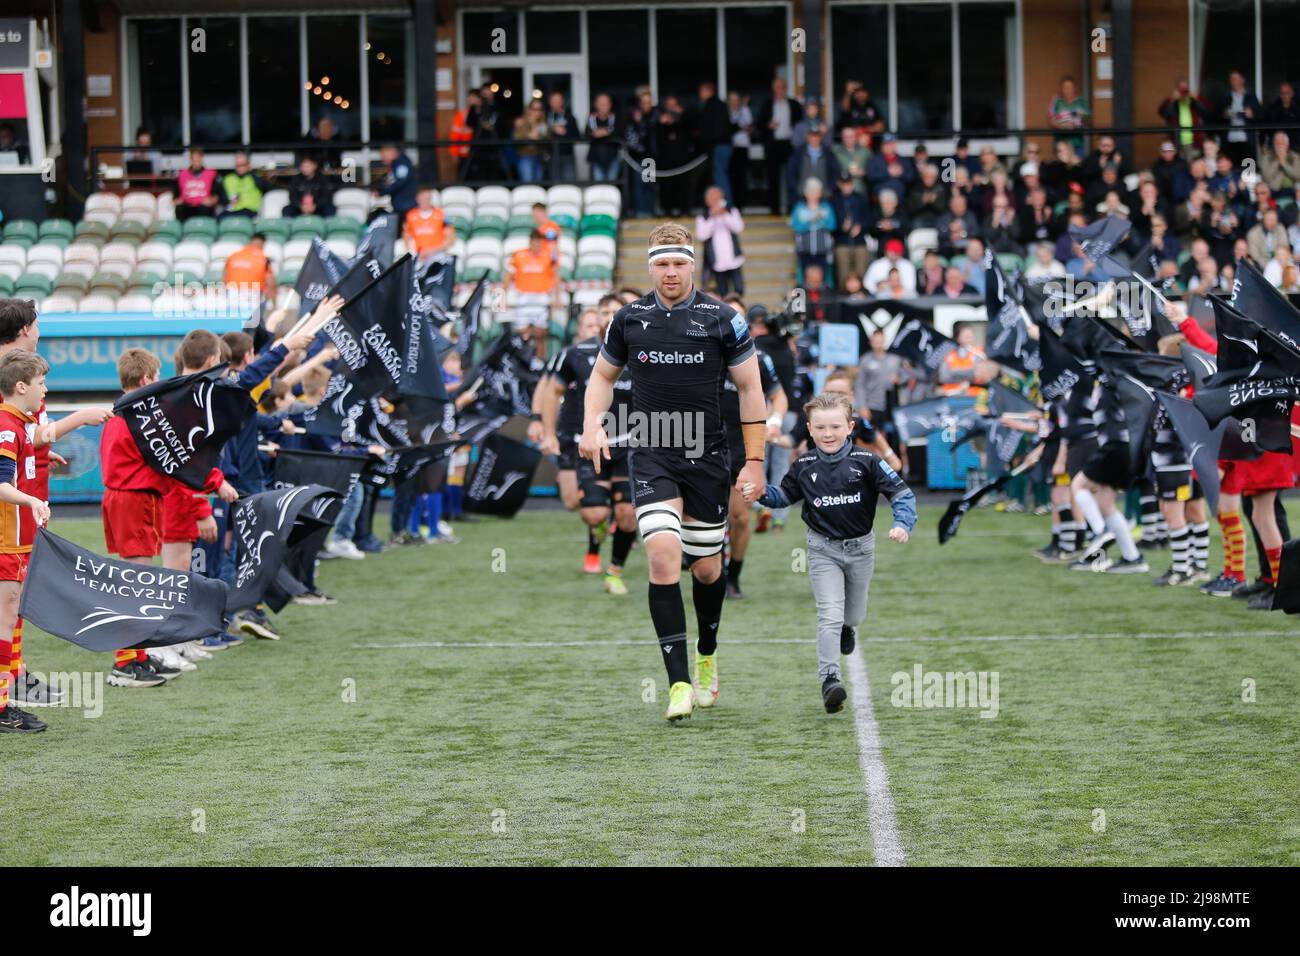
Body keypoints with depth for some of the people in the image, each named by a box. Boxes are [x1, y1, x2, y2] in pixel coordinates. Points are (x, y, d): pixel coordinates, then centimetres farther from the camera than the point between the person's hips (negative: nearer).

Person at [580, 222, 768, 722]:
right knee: (663, 555, -19)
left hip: (707, 457, 0)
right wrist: (592, 425, 0)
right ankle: (679, 682, -17)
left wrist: (754, 461, -3)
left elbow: (750, 388, 1)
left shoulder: (723, 319, -3)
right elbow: (602, 375, 18)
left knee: (707, 569, 8)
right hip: (651, 458, 0)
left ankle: (707, 656, 39)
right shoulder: (629, 319, 3)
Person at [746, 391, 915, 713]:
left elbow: (901, 493, -11)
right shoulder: (804, 466, -5)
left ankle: (847, 627, 58)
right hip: (823, 550, -1)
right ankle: (829, 678, -18)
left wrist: (902, 524, -27)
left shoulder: (865, 462, -12)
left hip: (860, 548, 1)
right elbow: (784, 495, 11)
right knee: (829, 614, -15)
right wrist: (762, 492, -9)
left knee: (854, 613, 21)